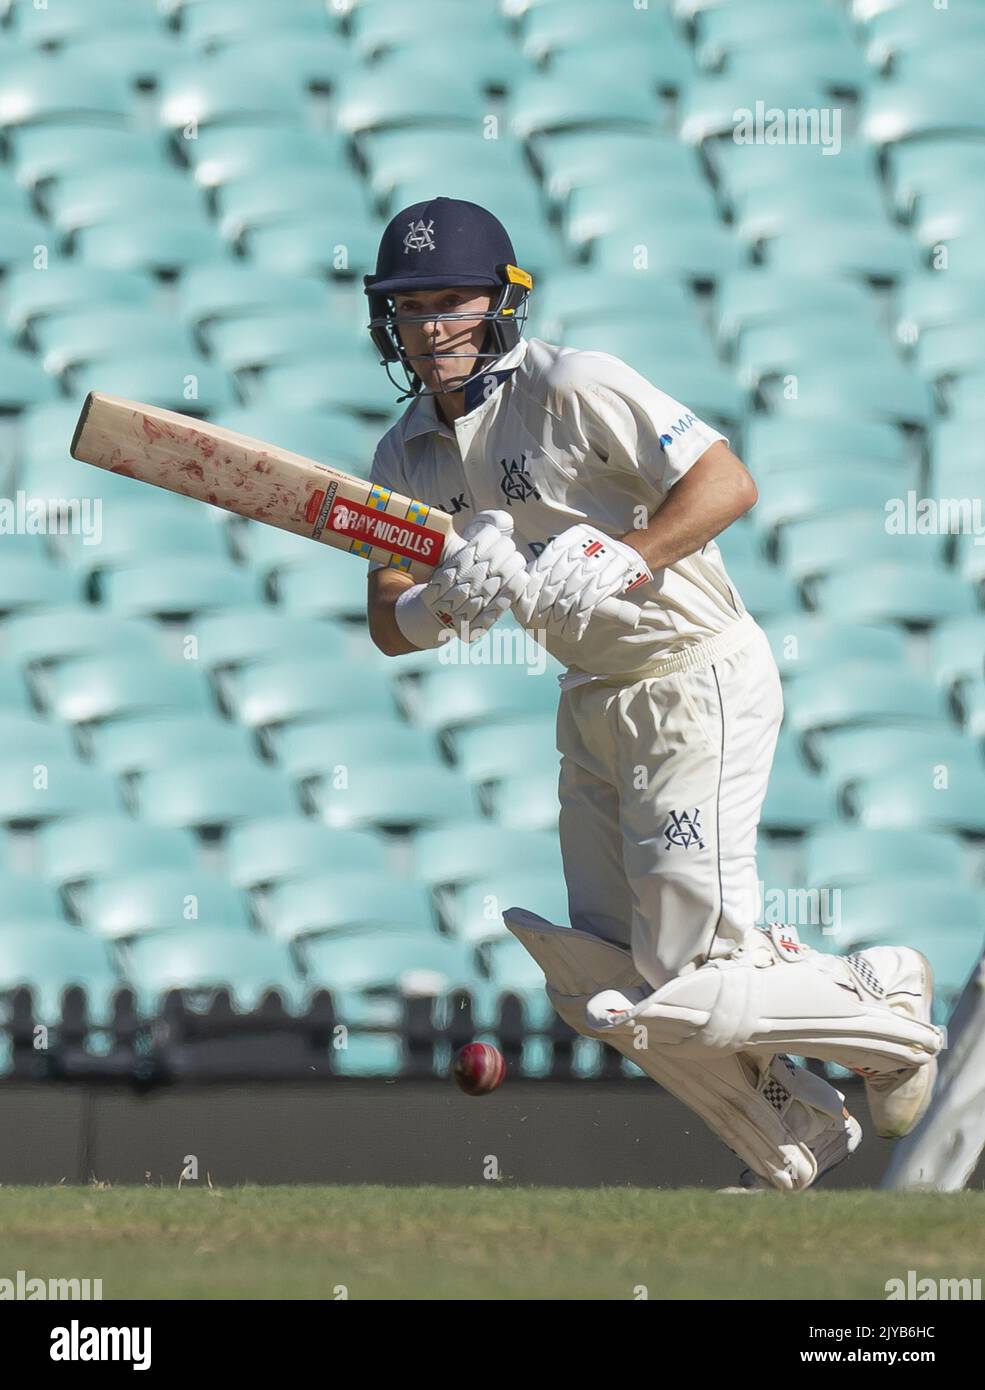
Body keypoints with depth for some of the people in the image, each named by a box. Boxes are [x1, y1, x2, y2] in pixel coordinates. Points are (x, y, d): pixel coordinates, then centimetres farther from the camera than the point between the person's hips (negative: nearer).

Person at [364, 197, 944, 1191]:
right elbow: (389, 625, 0)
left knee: (686, 988, -12)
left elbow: (728, 482, -22)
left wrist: (621, 559, -34)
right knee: (598, 982, 9)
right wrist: (447, 605, -23)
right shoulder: (407, 457, 4)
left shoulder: (573, 389, -17)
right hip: (595, 702, 8)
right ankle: (798, 1144, 25)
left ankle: (886, 1004, 15)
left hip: (700, 686, -8)